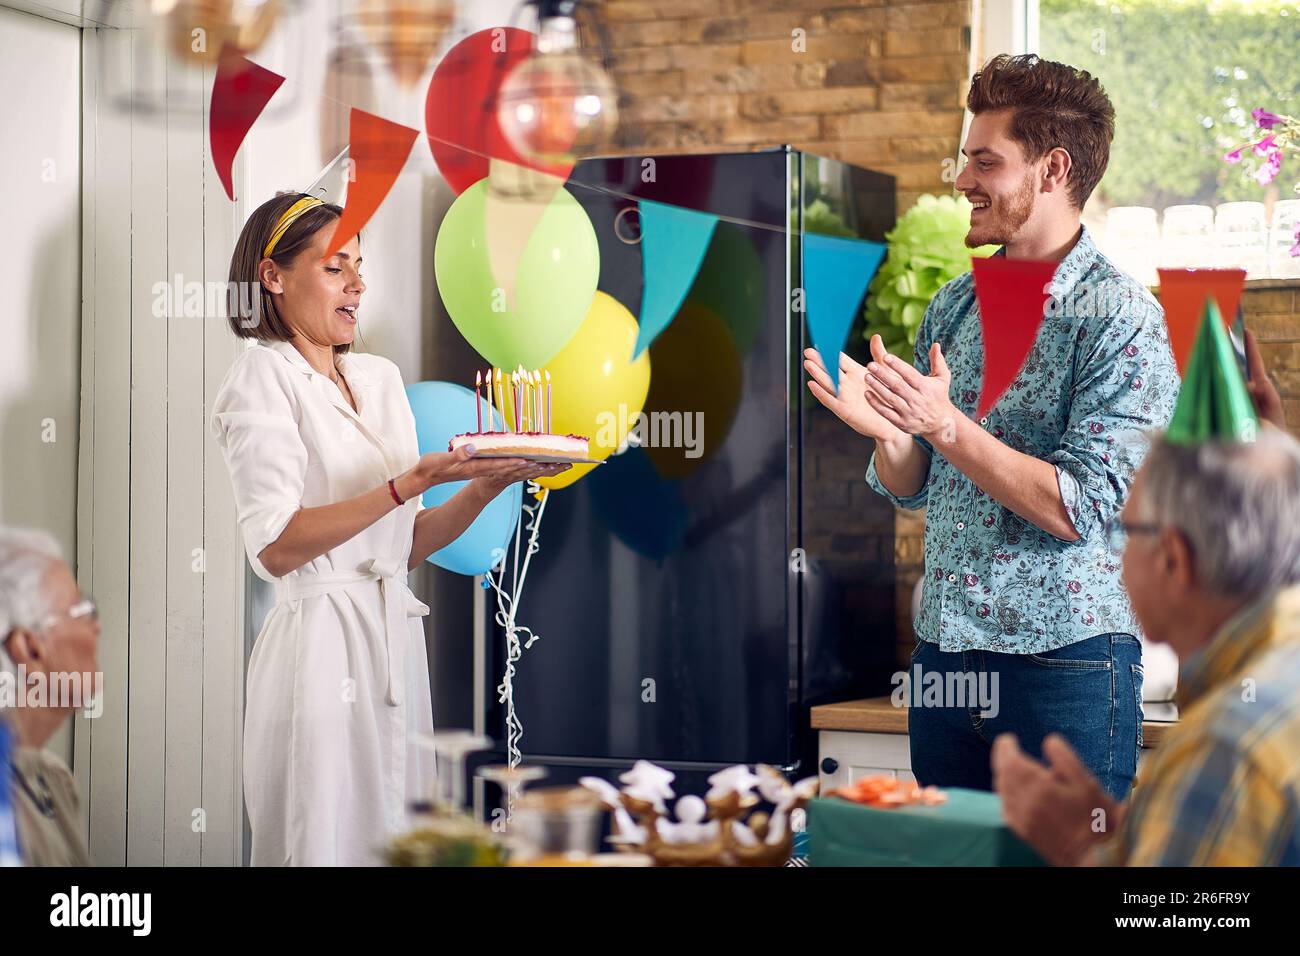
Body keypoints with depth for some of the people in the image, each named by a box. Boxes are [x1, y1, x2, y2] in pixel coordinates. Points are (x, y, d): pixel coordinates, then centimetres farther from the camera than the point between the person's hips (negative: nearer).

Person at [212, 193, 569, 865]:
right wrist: (414, 481, -21)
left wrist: (488, 483, -1)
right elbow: (274, 548, -17)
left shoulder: (381, 377, 16)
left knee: (393, 845, 10)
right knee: (326, 843, -2)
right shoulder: (263, 375, -5)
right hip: (322, 642, -7)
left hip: (395, 640, 7)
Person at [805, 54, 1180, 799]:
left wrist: (948, 427, -23)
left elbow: (1080, 509, -18)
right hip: (945, 655, 6)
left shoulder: (1121, 317, -10)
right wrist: (887, 431, -9)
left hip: (1066, 661, -6)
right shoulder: (955, 305, 10)